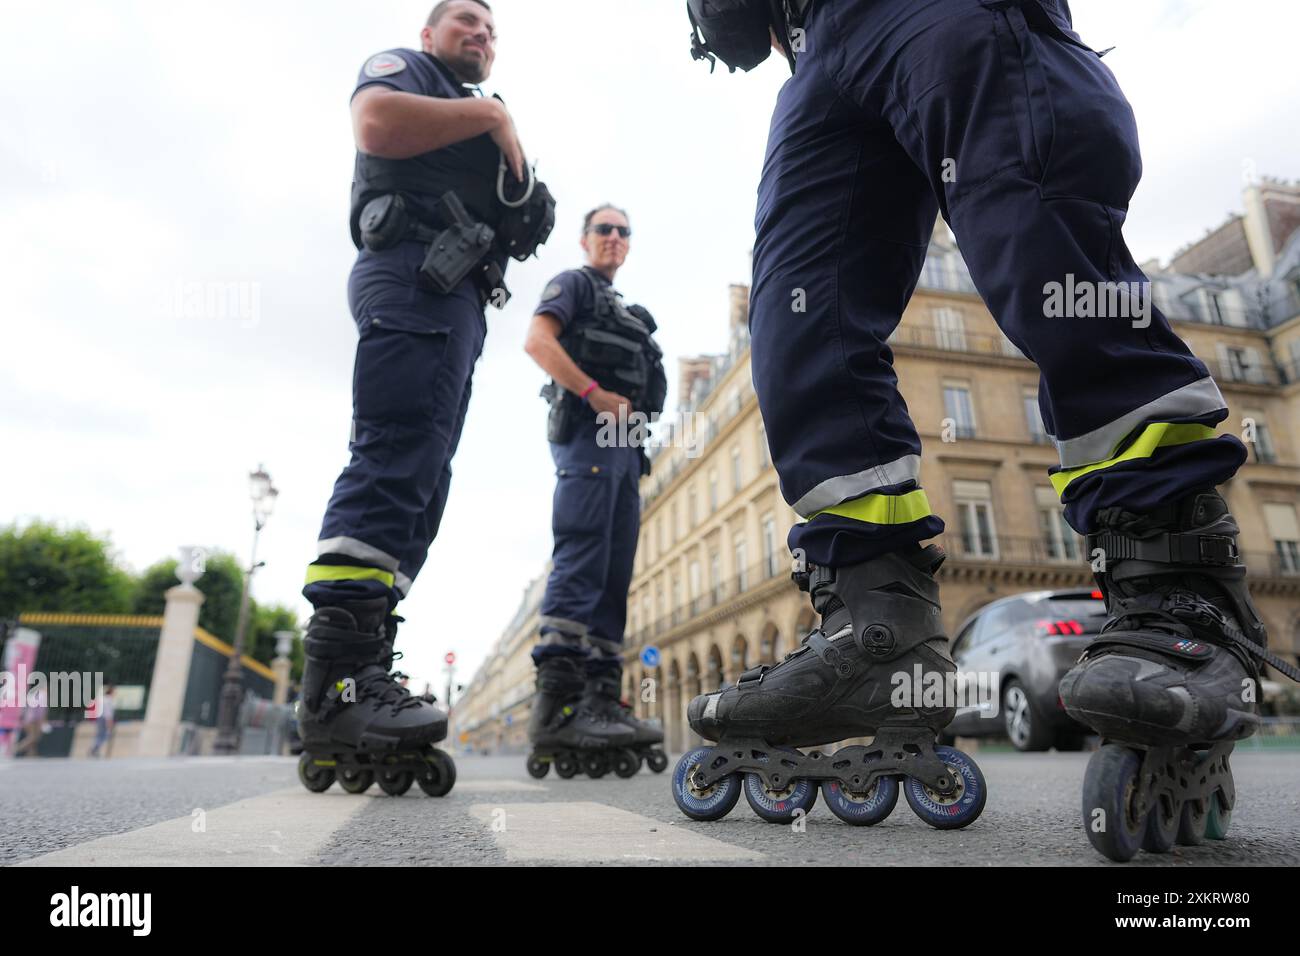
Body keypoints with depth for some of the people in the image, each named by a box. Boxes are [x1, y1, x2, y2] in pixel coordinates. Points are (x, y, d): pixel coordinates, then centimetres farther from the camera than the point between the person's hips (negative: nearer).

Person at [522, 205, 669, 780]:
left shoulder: (626, 313, 34)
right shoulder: (572, 284, 10)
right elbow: (538, 341, -8)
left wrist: (631, 413, 13)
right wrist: (595, 394, -15)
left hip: (625, 445, 8)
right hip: (586, 434, -8)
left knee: (614, 576, 0)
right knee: (579, 564, -21)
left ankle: (601, 701, -1)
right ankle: (557, 704, -26)